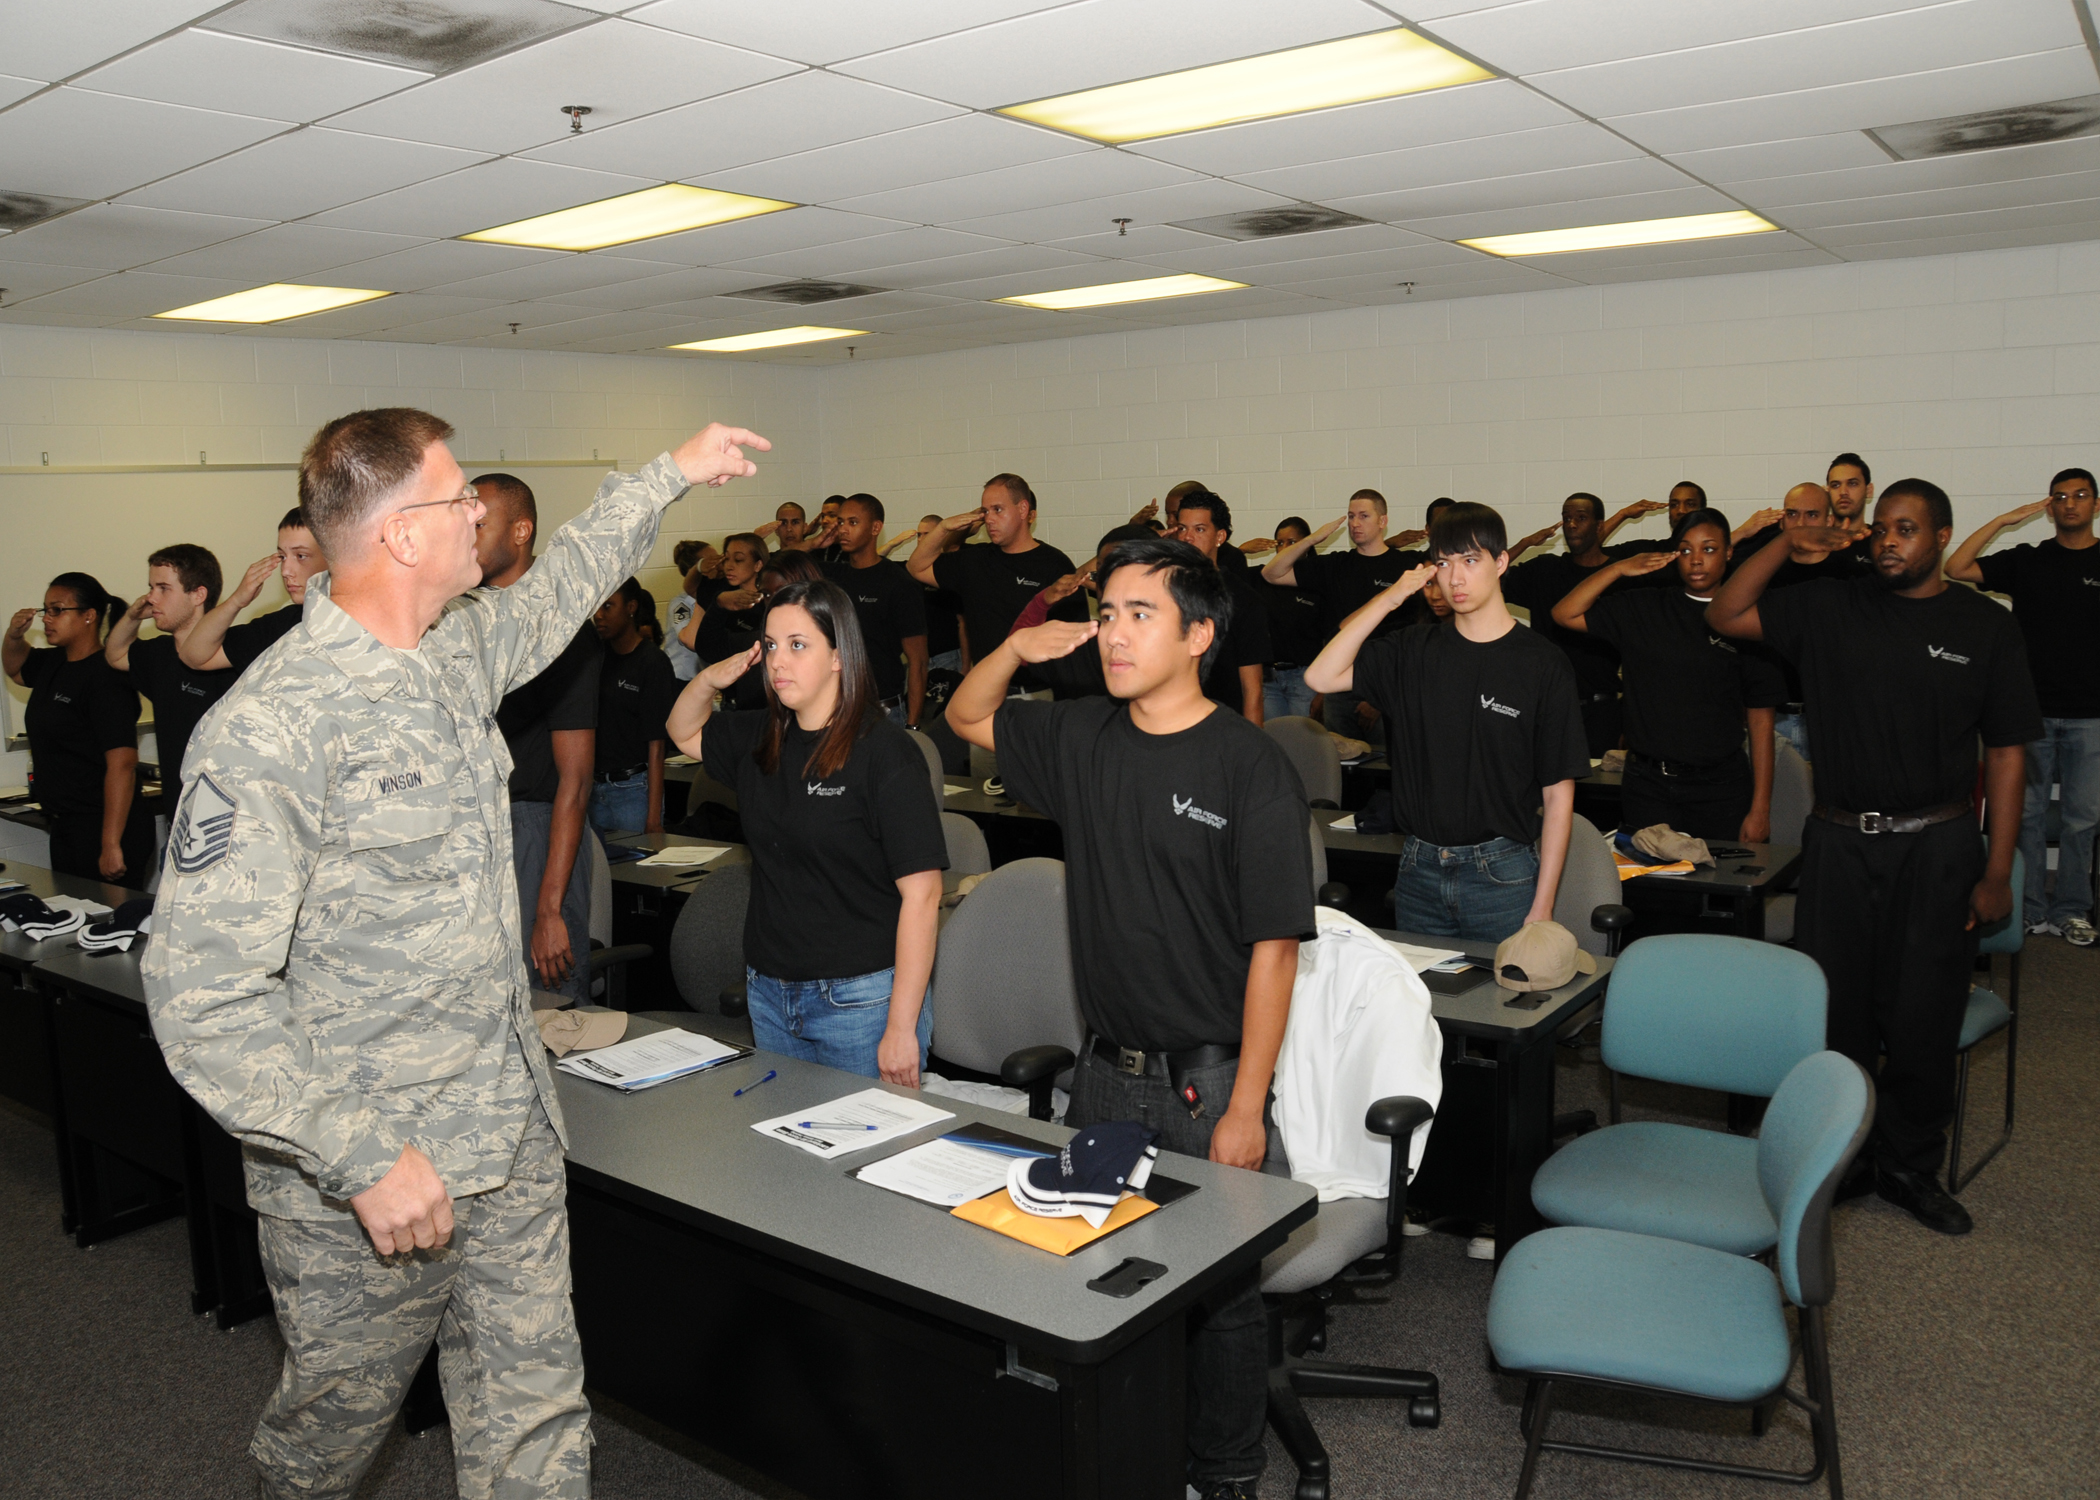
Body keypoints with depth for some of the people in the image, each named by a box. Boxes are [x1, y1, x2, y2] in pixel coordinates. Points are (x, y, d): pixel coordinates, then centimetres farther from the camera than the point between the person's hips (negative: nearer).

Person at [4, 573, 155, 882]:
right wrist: (14, 637, 11)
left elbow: (122, 764, -25)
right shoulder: (51, 663, 10)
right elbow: (15, 670, 36)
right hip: (64, 828, 10)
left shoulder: (105, 677, -18)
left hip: (102, 829, -10)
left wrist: (111, 845, -29)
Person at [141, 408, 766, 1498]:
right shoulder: (267, 729, -20)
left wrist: (669, 474, 32)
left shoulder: (461, 650, 4)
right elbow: (202, 995, -22)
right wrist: (363, 1157, -24)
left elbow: (554, 594, 28)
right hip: (360, 1177, -6)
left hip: (513, 1141, 6)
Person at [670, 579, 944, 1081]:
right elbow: (685, 733, 28)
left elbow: (922, 893, -17)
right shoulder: (760, 738, 7)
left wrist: (901, 1028, -20)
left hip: (862, 1000, -7)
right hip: (769, 998, 7)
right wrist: (709, 680, 4)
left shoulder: (884, 750, -14)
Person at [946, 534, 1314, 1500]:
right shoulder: (1085, 739, 2)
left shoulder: (1251, 768, -15)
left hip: (1208, 1082, -5)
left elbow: (1272, 947, -15)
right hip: (1106, 1070, 5)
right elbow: (966, 717, 17)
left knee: (1218, 1295, 11)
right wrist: (1019, 648, -3)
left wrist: (1245, 1109, -16)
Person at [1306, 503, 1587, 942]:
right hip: (1419, 871, 3)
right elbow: (1321, 677, -7)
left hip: (1502, 874, -3)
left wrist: (1543, 906, -9)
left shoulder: (1541, 663, -6)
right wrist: (1388, 599, -7)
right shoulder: (1415, 650, 5)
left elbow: (1558, 793, -6)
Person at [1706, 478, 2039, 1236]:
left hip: (1936, 846, -1)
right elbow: (1726, 615, 3)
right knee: (1834, 1012, 7)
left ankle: (1910, 1166, 24)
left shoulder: (1985, 625, 1)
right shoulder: (1830, 607, 5)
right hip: (1839, 840, 1)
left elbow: (2006, 751, 1)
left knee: (1922, 1022, 6)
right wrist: (1791, 545, -5)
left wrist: (1998, 873, -3)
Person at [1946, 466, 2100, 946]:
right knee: (2027, 813, 5)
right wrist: (2003, 520, -7)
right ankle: (2028, 909, 14)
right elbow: (1956, 568, -5)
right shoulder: (2027, 561, 5)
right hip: (2033, 709, 0)